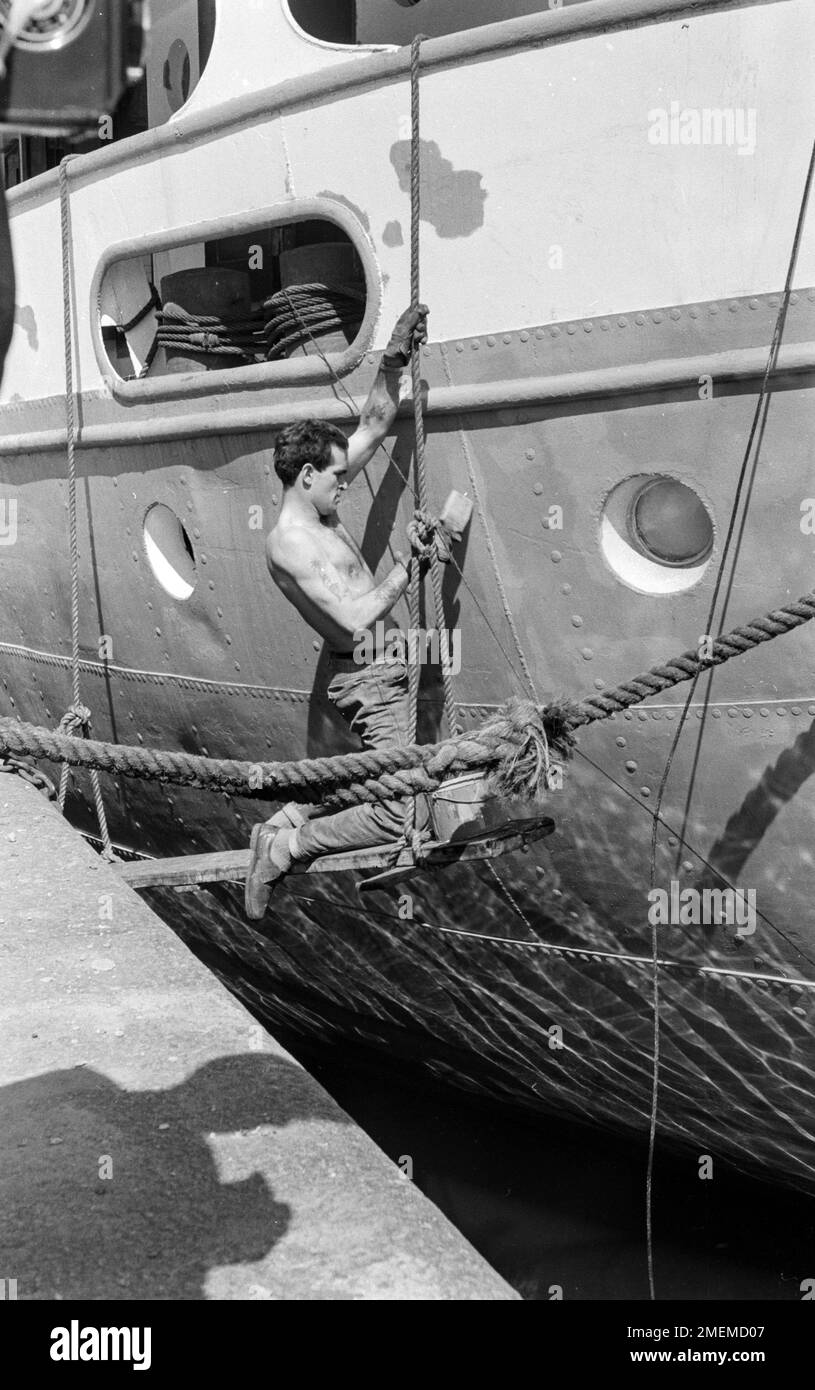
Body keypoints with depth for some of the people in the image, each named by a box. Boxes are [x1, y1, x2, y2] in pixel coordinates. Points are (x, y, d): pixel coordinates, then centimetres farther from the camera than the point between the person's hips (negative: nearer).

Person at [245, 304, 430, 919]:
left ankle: (290, 816, 21)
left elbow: (373, 427, 13)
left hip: (387, 667, 10)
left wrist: (394, 362, 2)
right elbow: (356, 617, -27)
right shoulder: (291, 541, -19)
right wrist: (406, 569, -16)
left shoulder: (317, 510, 8)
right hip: (369, 677, -10)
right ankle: (282, 848, -1)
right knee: (404, 814, -10)